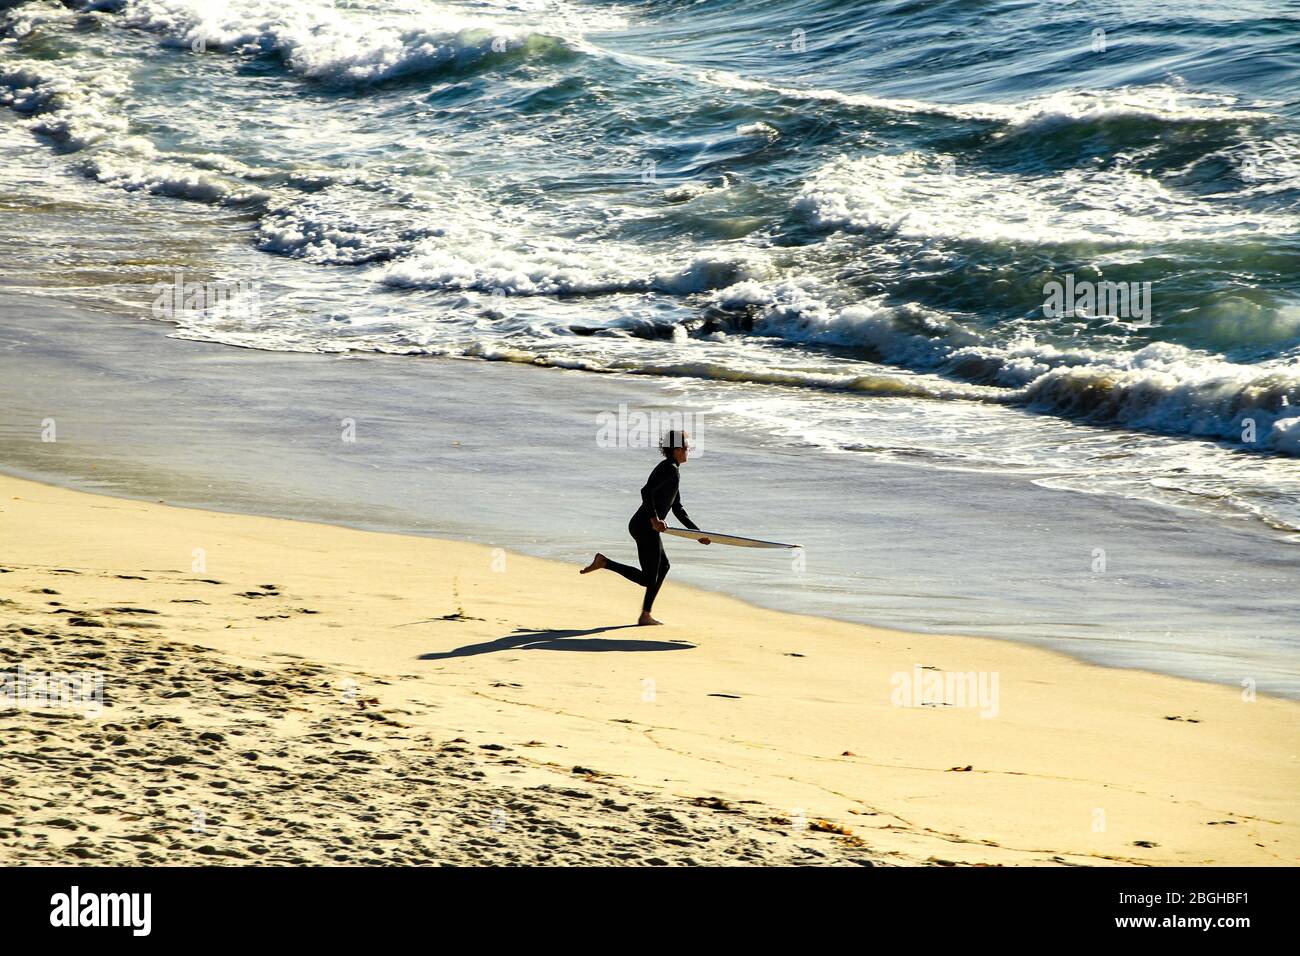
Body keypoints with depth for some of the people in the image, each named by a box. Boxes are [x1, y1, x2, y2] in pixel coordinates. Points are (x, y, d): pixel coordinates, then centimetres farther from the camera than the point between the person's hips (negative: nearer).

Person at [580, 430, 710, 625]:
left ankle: (646, 615, 23)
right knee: (648, 579, -4)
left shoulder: (669, 469, 19)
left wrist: (698, 533, 22)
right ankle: (604, 562, -9)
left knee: (663, 566, 22)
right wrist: (654, 519, -30)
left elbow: (678, 510, 24)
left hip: (640, 526, 10)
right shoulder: (671, 470, -12)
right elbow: (646, 491, -27)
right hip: (646, 528, -10)